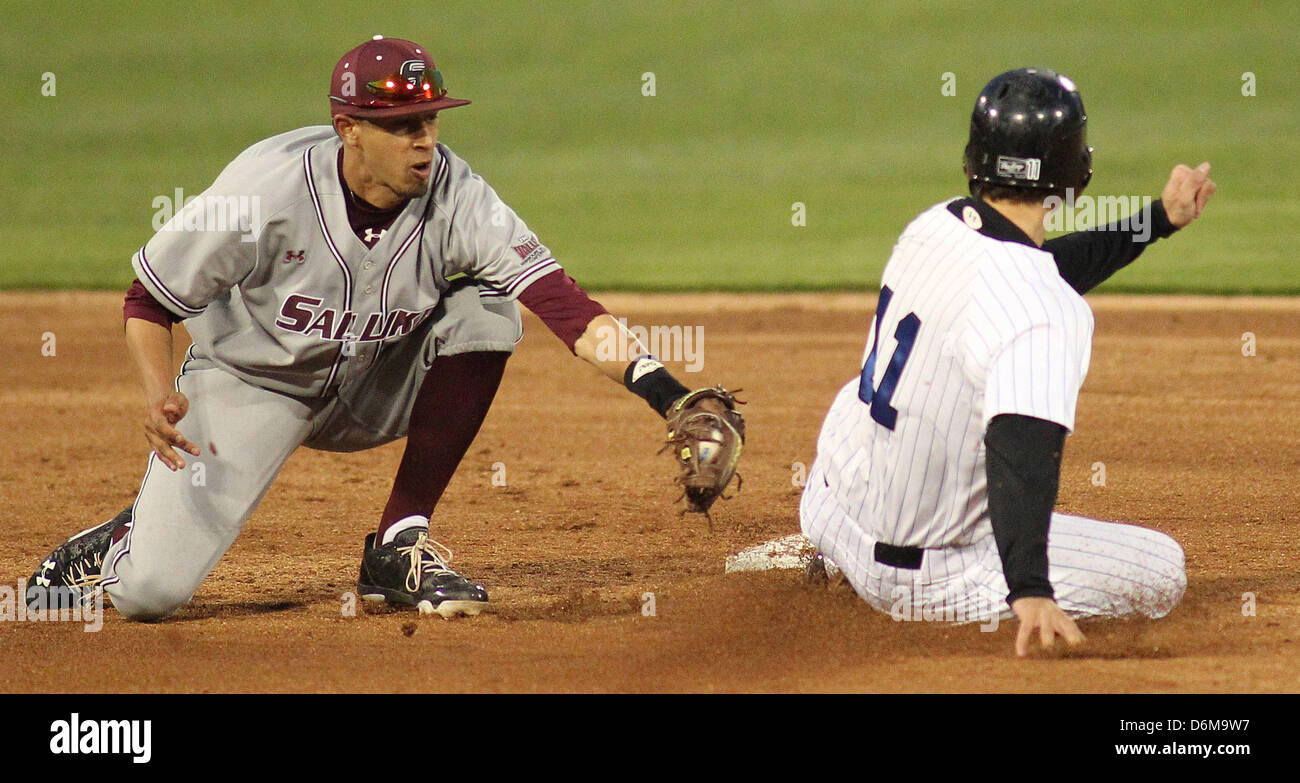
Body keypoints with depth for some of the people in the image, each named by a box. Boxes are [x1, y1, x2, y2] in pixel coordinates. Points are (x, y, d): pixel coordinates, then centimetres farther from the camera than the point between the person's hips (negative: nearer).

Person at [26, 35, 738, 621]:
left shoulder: (455, 197, -23)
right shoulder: (266, 193, -29)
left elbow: (563, 304, -33)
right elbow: (147, 300, -16)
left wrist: (664, 393, -47)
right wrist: (159, 397, -36)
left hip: (373, 389, 3)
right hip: (246, 386, -3)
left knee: (484, 308, -23)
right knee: (150, 592, -20)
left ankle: (400, 549, -10)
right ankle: (126, 539, 24)